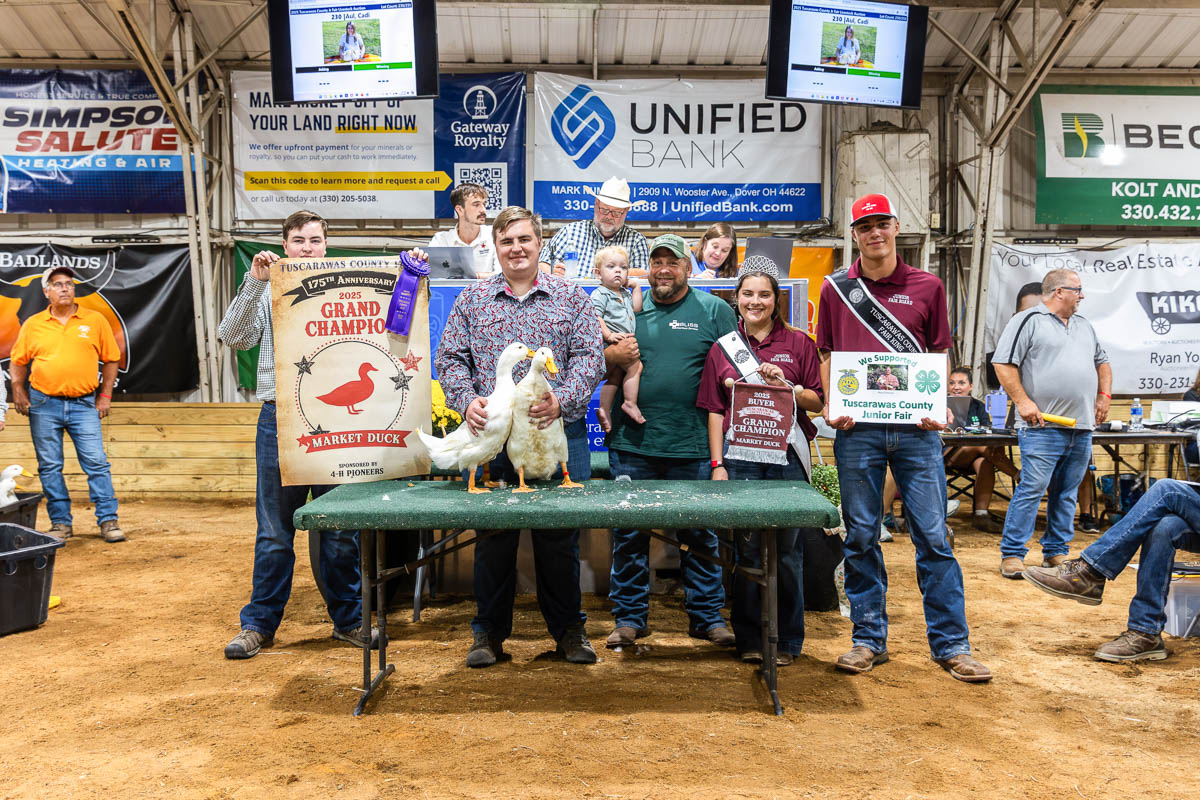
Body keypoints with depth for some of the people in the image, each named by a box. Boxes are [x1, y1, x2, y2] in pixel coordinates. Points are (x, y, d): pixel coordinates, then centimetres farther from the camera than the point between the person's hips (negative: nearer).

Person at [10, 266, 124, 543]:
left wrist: (105, 396, 3)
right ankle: (61, 523, 15)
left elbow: (111, 359, 7)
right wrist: (18, 390, 1)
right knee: (49, 466, 5)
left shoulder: (95, 320, 3)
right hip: (43, 405, 2)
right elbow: (18, 361, 15)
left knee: (96, 463, -6)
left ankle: (108, 521, -1)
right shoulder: (33, 324, 7)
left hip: (84, 405, -2)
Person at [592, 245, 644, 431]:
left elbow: (636, 308, 20)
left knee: (615, 377, 11)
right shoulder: (600, 294, -10)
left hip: (624, 344, 9)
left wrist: (636, 287, 15)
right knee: (636, 364, -16)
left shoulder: (625, 293, 19)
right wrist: (608, 335, -27)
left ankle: (605, 410, 15)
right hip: (610, 345, -9)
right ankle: (630, 404, -11)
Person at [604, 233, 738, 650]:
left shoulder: (714, 310, 6)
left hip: (694, 447, -1)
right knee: (629, 535, 7)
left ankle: (707, 615, 23)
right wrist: (610, 355, -8)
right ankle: (629, 617, 21)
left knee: (701, 536, 8)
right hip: (631, 444, 2)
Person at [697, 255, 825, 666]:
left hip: (787, 456, 0)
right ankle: (750, 638, 18)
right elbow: (714, 410, 8)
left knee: (787, 550, 4)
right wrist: (717, 464, 2)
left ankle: (786, 640, 17)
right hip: (741, 457, 1)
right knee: (747, 549, 5)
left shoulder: (798, 343, 7)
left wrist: (786, 385, -11)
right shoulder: (723, 348, 9)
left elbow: (817, 401, 6)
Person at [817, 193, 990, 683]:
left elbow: (938, 357, 11)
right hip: (856, 428, 0)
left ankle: (951, 644, 13)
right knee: (861, 537, 6)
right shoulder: (836, 290, 9)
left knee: (933, 536, 1)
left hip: (916, 428, 0)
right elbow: (827, 357, 12)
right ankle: (868, 639, 18)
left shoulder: (927, 287, 9)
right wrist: (830, 406, -3)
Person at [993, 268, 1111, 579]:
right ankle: (1012, 554, -4)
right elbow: (1003, 364, -11)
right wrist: (1023, 401, -18)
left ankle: (1056, 553, 19)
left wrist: (1104, 395, 15)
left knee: (1066, 493, 11)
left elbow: (1101, 361, 30)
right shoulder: (1028, 321, -3)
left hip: (1082, 428, 7)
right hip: (1043, 428, -7)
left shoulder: (1084, 325, 21)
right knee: (1032, 489, -10)